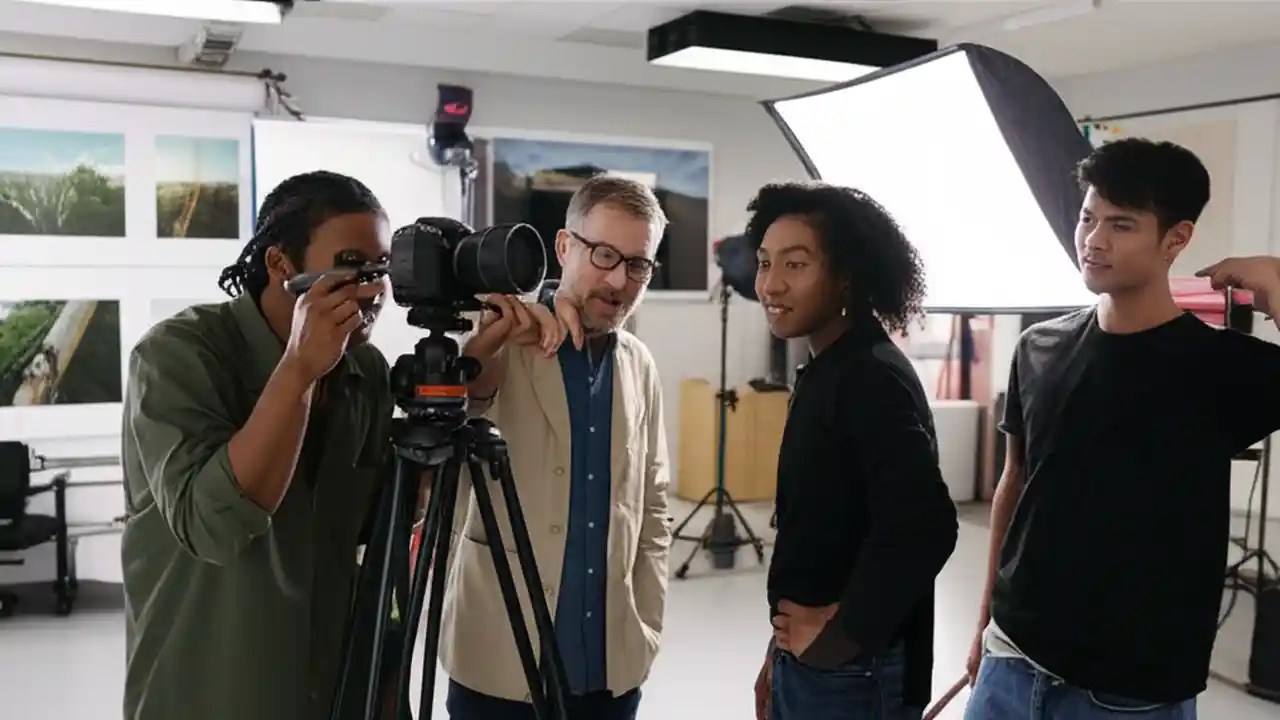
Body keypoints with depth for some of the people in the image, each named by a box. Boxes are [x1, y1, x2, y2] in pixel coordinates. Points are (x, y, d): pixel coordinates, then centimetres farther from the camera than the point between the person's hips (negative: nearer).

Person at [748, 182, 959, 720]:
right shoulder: (826, 371, 8)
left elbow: (925, 526, -33)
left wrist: (841, 635, -21)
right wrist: (782, 648, 16)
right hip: (807, 658, 9)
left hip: (852, 671, -9)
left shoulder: (873, 378, -21)